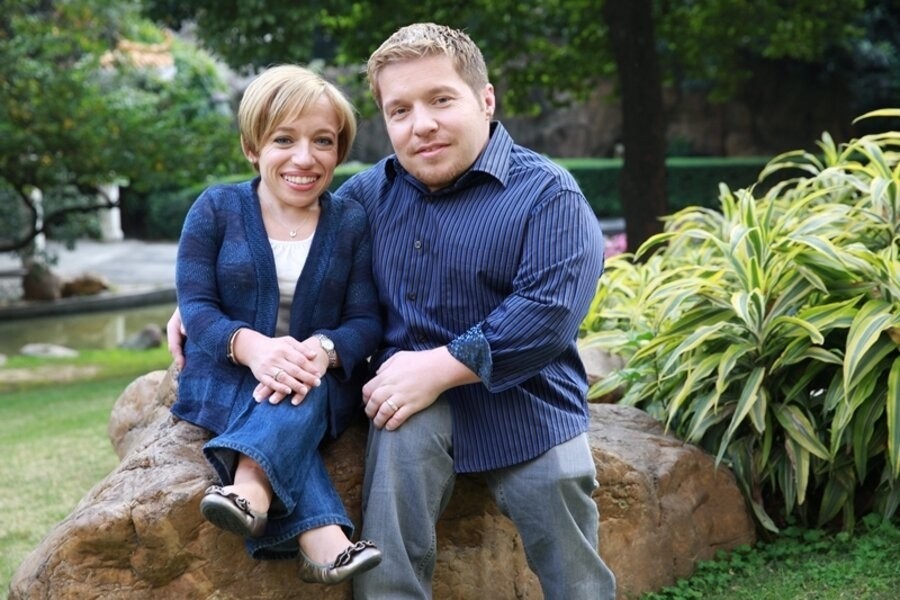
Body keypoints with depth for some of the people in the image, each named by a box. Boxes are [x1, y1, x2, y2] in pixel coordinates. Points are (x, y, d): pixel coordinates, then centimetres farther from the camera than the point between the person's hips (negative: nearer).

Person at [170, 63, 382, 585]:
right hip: (226, 379, -1)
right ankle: (323, 539, -50)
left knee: (298, 390, -34)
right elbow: (196, 307, -8)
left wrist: (321, 351, -29)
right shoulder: (216, 208, 0)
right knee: (281, 409, -34)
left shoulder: (352, 221, 2)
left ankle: (250, 491, -53)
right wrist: (251, 346, -31)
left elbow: (366, 321, -4)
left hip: (322, 385, 1)